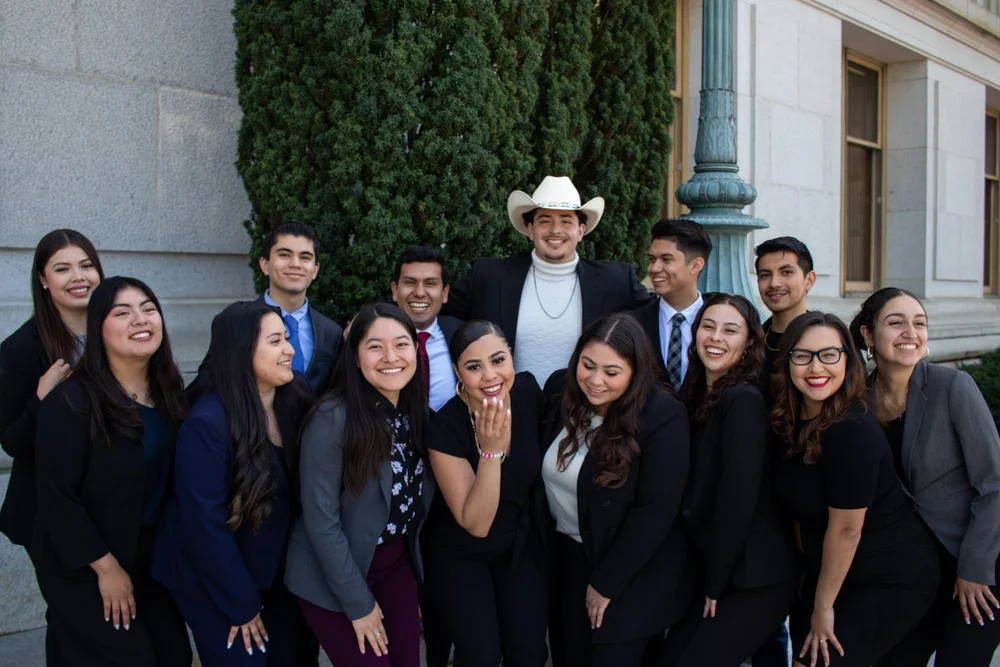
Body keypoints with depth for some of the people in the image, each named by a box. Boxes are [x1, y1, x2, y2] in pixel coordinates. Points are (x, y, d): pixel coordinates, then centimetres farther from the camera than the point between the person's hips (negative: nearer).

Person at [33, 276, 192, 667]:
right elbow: (56, 498, -19)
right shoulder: (72, 402, -20)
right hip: (84, 570, -6)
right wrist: (106, 567, -16)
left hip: (153, 561, 6)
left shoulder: (169, 393, 0)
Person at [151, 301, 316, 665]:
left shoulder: (297, 398, -8)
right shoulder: (207, 423, -26)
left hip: (269, 569, 6)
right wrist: (241, 604, -14)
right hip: (211, 579, -5)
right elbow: (204, 522, -21)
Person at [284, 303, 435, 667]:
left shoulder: (417, 411, -3)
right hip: (334, 575, -5)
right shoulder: (332, 418, -22)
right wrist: (358, 603, -15)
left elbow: (417, 498, 6)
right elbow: (320, 519, -20)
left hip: (397, 565, 6)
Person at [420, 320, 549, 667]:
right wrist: (489, 449, -37)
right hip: (460, 554, -3)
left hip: (520, 543, 3)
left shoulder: (528, 390, -16)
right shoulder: (446, 428, -28)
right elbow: (476, 524, -26)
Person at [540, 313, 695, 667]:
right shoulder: (563, 395, -3)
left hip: (635, 572, -6)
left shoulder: (663, 417, -21)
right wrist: (546, 551, 2)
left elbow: (654, 511, -20)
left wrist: (606, 582, -15)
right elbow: (548, 478, 6)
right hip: (568, 557, 6)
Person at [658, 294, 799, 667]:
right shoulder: (695, 396, 8)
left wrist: (715, 584, -13)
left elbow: (738, 496, -20)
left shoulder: (744, 400, -18)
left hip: (757, 578, -8)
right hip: (713, 570, 8)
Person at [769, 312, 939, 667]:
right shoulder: (789, 422, -4)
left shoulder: (853, 430, -27)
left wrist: (823, 605, -13)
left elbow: (846, 529, -22)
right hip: (827, 570, 7)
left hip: (893, 581, -7)